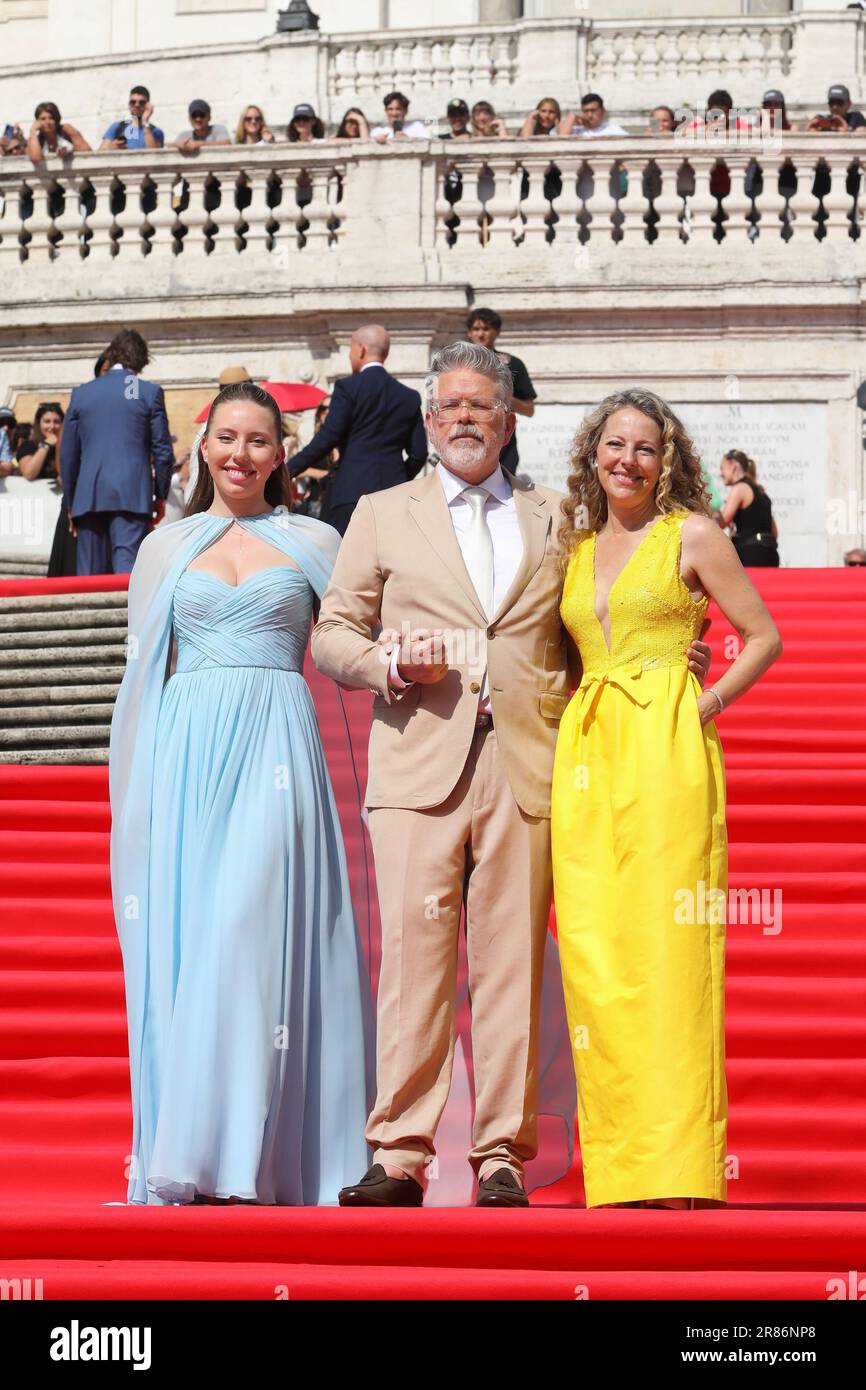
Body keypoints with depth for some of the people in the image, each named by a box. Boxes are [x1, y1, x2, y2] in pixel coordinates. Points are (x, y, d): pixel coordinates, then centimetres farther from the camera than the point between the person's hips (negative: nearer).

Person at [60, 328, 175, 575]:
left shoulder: (81, 393, 9)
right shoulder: (150, 393, 2)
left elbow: (68, 455, 11)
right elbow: (163, 450, 1)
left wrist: (71, 503, 18)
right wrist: (160, 496, 12)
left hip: (89, 497, 2)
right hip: (133, 496, -2)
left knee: (90, 575, 5)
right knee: (126, 567, -9)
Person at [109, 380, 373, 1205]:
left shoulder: (313, 542, 11)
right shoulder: (166, 547, 14)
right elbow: (143, 670, 14)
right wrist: (136, 786, 8)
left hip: (275, 746, -2)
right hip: (183, 749, 2)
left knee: (254, 927, -13)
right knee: (181, 940, -3)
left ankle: (247, 1154, -13)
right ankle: (182, 1160, 0)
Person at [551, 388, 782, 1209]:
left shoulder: (691, 536, 5)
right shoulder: (576, 550, 19)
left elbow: (763, 637, 5)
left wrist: (700, 708, -4)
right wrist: (584, 715, 8)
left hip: (667, 747, -5)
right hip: (586, 756, 5)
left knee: (667, 944, -10)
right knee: (594, 951, -3)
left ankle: (679, 1167, -10)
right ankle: (619, 1170, 0)